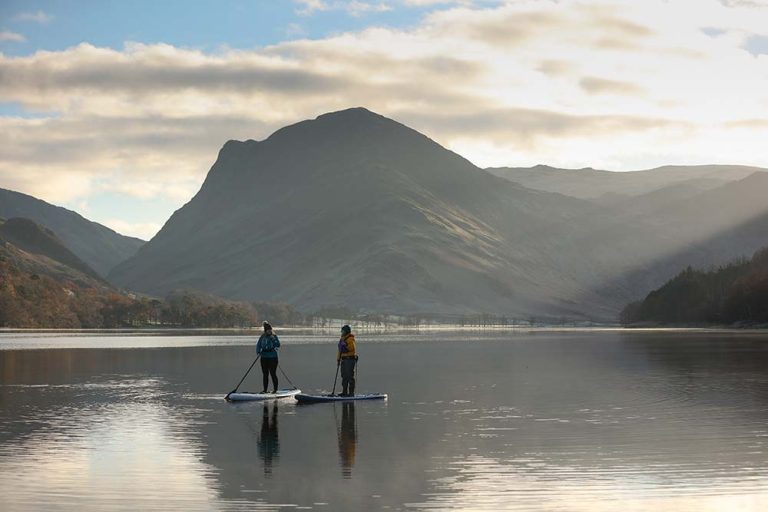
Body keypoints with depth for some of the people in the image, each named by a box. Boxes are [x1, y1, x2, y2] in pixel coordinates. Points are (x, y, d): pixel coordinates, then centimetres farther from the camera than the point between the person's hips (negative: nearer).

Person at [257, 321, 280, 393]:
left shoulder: (274, 336, -1)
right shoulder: (262, 337, 7)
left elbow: (278, 345, -9)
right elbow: (258, 345, 8)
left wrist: (273, 339, -21)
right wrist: (258, 351, -10)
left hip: (272, 357, -4)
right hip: (264, 357, 4)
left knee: (273, 373, -5)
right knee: (265, 374, 8)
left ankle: (275, 389, 3)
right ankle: (265, 389, 15)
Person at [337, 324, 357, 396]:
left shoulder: (350, 339, -11)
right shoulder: (342, 339, 17)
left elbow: (354, 347, -25)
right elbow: (340, 350, 23)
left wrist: (355, 355, -37)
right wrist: (338, 359, 22)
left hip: (350, 359, -9)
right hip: (344, 360, 9)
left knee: (350, 376, -7)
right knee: (344, 377, 12)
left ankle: (351, 393, -3)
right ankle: (344, 392, 19)